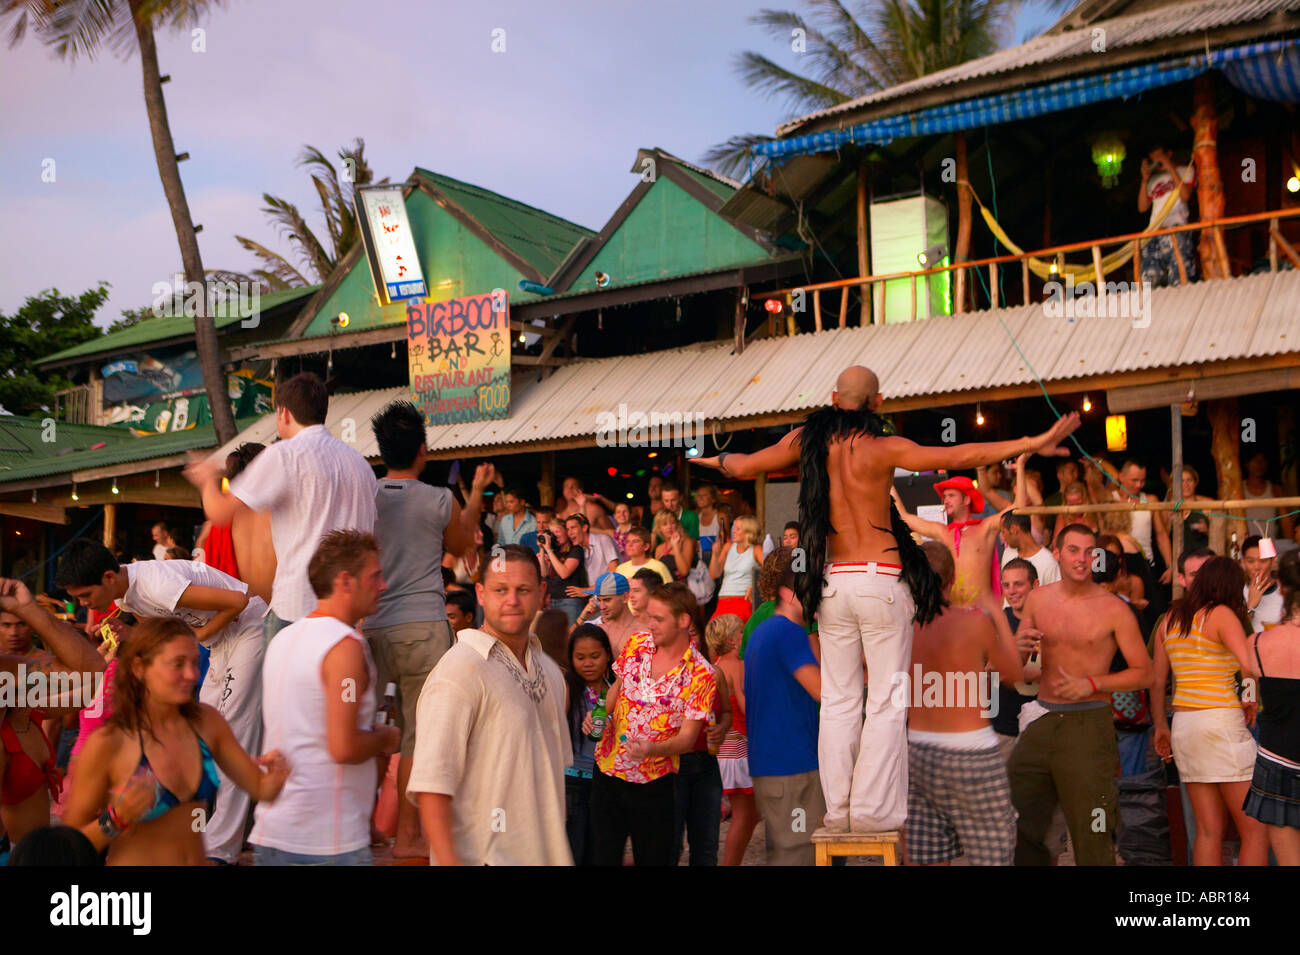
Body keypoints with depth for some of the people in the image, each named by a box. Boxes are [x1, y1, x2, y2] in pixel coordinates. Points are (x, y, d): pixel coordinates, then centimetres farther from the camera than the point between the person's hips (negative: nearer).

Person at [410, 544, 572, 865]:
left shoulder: (549, 670, 10)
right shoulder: (459, 670, -16)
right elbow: (431, 783, -21)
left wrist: (558, 845, 18)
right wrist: (449, 861, -25)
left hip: (545, 852, 7)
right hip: (483, 856, -7)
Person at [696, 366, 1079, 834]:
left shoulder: (807, 441, 3)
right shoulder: (883, 447, -9)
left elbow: (742, 466, 12)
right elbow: (958, 456, -14)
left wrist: (713, 459, 33)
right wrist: (1034, 444, -9)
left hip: (832, 582, 4)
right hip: (882, 581, -4)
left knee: (838, 700, 10)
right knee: (886, 703, 4)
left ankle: (837, 810, 12)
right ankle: (873, 810, 5)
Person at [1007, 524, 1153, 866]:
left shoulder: (1113, 609, -4)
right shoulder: (1037, 599, 8)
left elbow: (1144, 673, -2)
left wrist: (1092, 683, -14)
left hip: (1088, 725, -4)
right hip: (1041, 720, 4)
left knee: (1091, 838, -2)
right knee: (1015, 822, 8)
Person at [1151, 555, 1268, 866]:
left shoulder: (1170, 619, 12)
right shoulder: (1221, 614, -7)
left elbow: (1157, 682, 14)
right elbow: (1251, 667, -21)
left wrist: (1161, 727, 22)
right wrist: (1252, 701, -3)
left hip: (1184, 725, 7)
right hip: (1223, 723, -7)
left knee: (1208, 832, 9)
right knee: (1256, 831, 0)